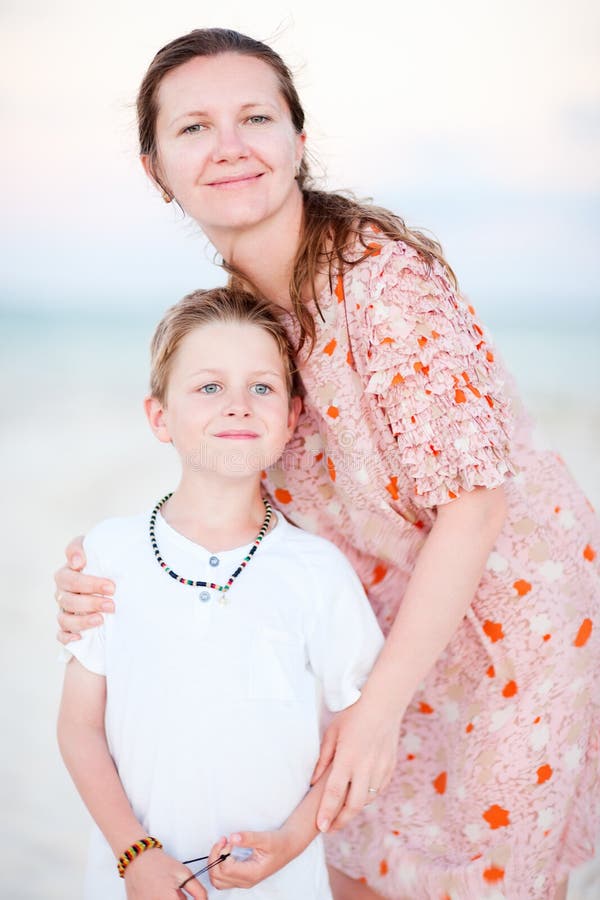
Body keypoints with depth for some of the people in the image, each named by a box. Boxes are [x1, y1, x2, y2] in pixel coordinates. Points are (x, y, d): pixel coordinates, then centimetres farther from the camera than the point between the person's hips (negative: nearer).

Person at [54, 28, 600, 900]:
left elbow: (475, 491, -28)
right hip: (394, 612, 6)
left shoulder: (382, 271, -27)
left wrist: (381, 703, -26)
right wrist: (110, 584, -18)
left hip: (513, 597, -6)